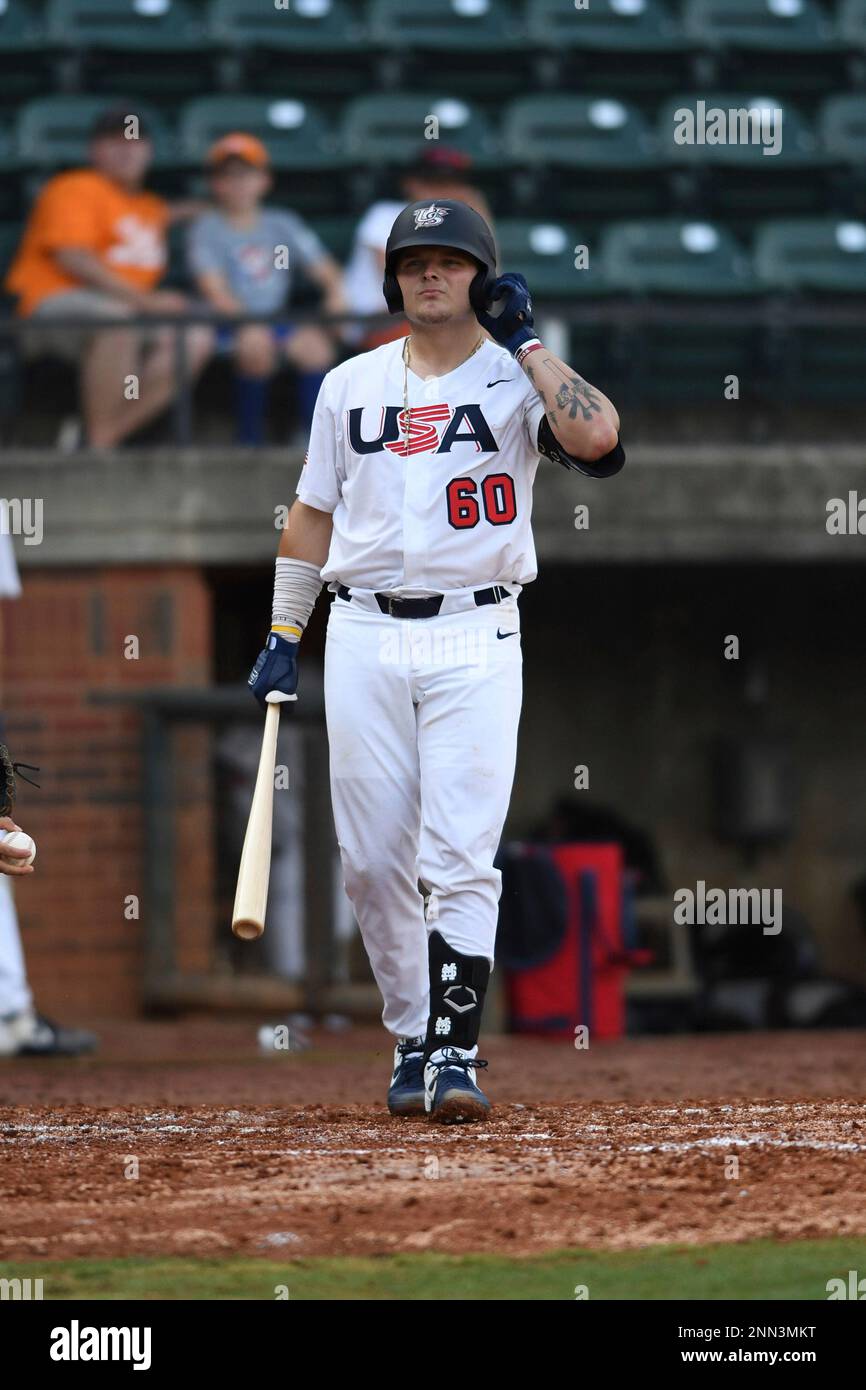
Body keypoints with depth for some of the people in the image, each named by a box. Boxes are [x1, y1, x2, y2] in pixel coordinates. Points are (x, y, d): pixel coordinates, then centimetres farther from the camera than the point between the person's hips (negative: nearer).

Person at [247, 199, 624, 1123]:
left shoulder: (518, 380, 0)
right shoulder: (350, 386, 12)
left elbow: (598, 439, -21)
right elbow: (314, 514, 17)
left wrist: (526, 343, -12)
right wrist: (283, 636, 12)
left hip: (475, 639, -4)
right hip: (363, 639, 4)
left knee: (460, 856, -11)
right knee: (373, 859, 3)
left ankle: (456, 1051, -11)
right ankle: (412, 1039, 17)